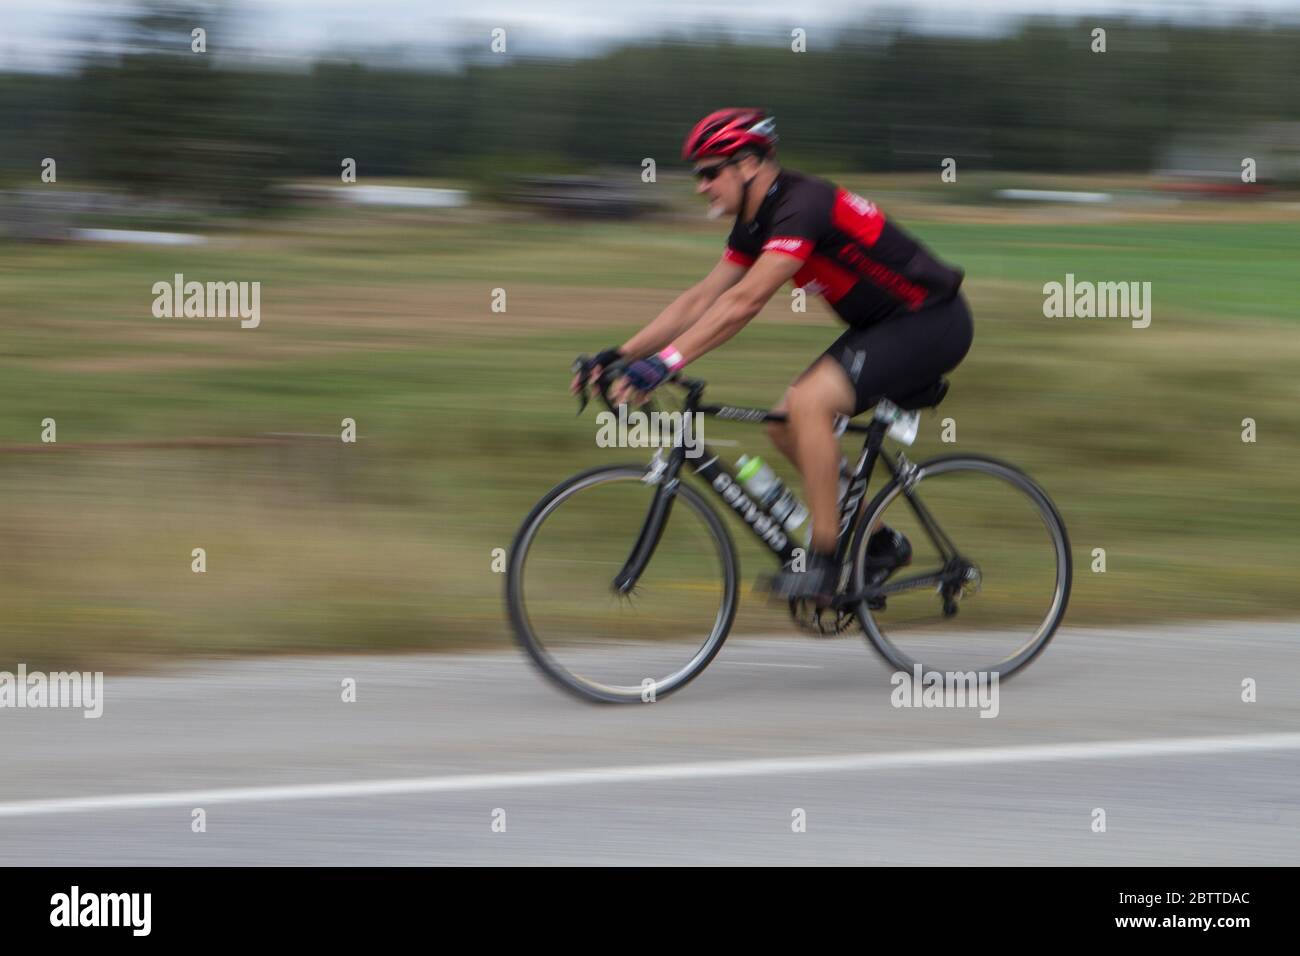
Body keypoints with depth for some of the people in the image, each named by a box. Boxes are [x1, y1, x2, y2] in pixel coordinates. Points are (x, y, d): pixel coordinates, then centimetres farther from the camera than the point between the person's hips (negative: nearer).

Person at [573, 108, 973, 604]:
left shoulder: (802, 206, -25)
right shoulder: (755, 224, 6)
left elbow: (744, 302, -33)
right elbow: (700, 300, 8)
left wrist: (664, 363, -37)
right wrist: (621, 355, 0)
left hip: (931, 322, -10)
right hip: (880, 323, 10)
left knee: (809, 402, -25)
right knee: (785, 425, 4)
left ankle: (822, 561, -19)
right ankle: (878, 543, 15)